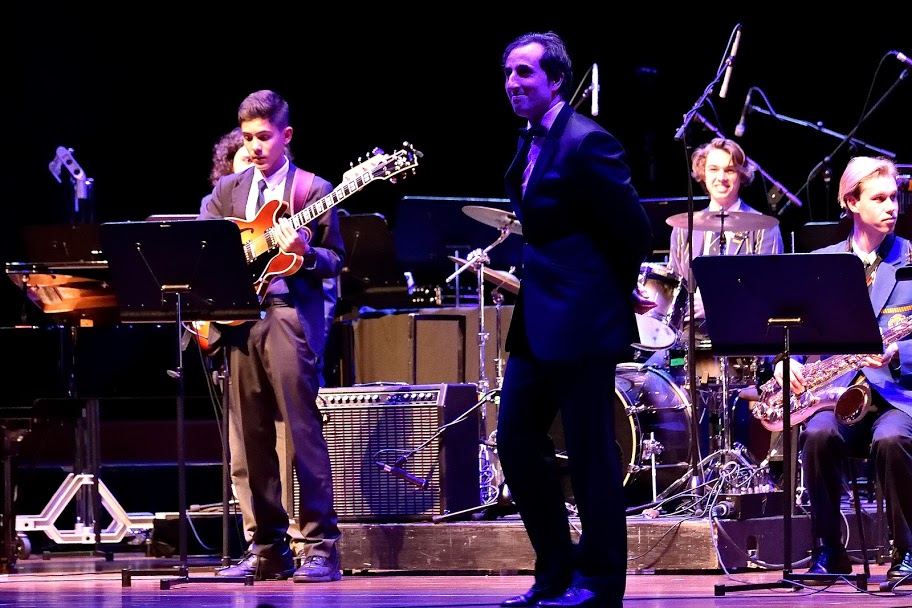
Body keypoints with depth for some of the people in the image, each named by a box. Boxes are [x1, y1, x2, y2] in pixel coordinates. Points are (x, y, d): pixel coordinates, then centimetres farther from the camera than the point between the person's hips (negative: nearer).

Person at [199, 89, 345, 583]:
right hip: (238, 318, 5)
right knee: (253, 440, 5)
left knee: (302, 433, -10)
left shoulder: (313, 190, 5)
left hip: (290, 315, -5)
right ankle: (268, 549, 10)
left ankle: (320, 546, -9)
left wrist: (306, 255, -16)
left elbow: (335, 260, 3)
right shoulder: (228, 190, 18)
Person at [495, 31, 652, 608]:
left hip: (581, 323, -9)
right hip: (536, 322, 10)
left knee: (591, 453, -2)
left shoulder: (587, 143, -14)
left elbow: (634, 230, -14)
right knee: (516, 440, 10)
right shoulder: (530, 146, 13)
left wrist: (614, 292, -2)